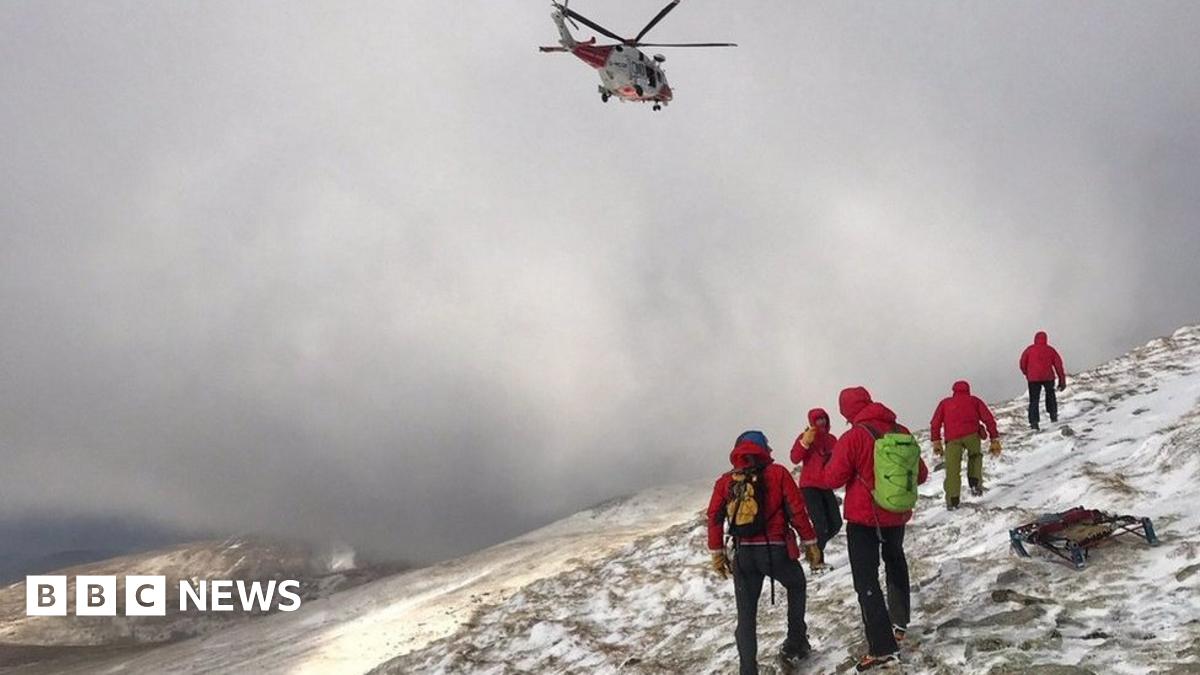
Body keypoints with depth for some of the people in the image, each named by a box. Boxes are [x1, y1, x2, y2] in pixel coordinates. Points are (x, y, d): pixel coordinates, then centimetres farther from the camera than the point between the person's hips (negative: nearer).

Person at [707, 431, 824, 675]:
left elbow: (714, 517, 2)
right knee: (796, 585, 28)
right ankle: (795, 645, 26)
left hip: (742, 554, 2)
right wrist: (809, 542, 4)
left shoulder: (726, 481, 7)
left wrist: (717, 552, 9)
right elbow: (797, 511, -4)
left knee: (746, 615, 10)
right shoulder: (777, 473, 0)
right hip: (776, 550, -2)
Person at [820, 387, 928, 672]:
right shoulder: (902, 432, -1)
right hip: (897, 515, 6)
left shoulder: (852, 438, -17)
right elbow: (921, 475, 8)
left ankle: (884, 649, -11)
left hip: (864, 518, -6)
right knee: (895, 559, 32)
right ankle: (899, 622, 37)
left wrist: (835, 460, 7)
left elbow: (832, 479, -13)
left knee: (866, 581, -3)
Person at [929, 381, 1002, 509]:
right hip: (972, 434, 0)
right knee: (975, 456, 28)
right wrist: (995, 440, 16)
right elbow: (989, 419, 17)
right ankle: (975, 482, 10)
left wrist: (936, 442, 20)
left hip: (953, 438, 0)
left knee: (952, 470, 1)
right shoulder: (974, 401, 27)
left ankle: (952, 500, -9)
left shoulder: (945, 403, 29)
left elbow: (935, 423, 18)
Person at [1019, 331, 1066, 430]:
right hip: (1048, 377, 1)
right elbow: (1058, 365, 7)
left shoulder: (1029, 349, 6)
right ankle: (1053, 415, 25)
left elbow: (1023, 364, 5)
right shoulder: (1050, 350, 8)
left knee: (1034, 400, 3)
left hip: (1033, 378, -1)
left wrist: (1027, 374, 24)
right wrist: (1062, 381, 10)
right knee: (1050, 394, 27)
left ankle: (1034, 422, -8)